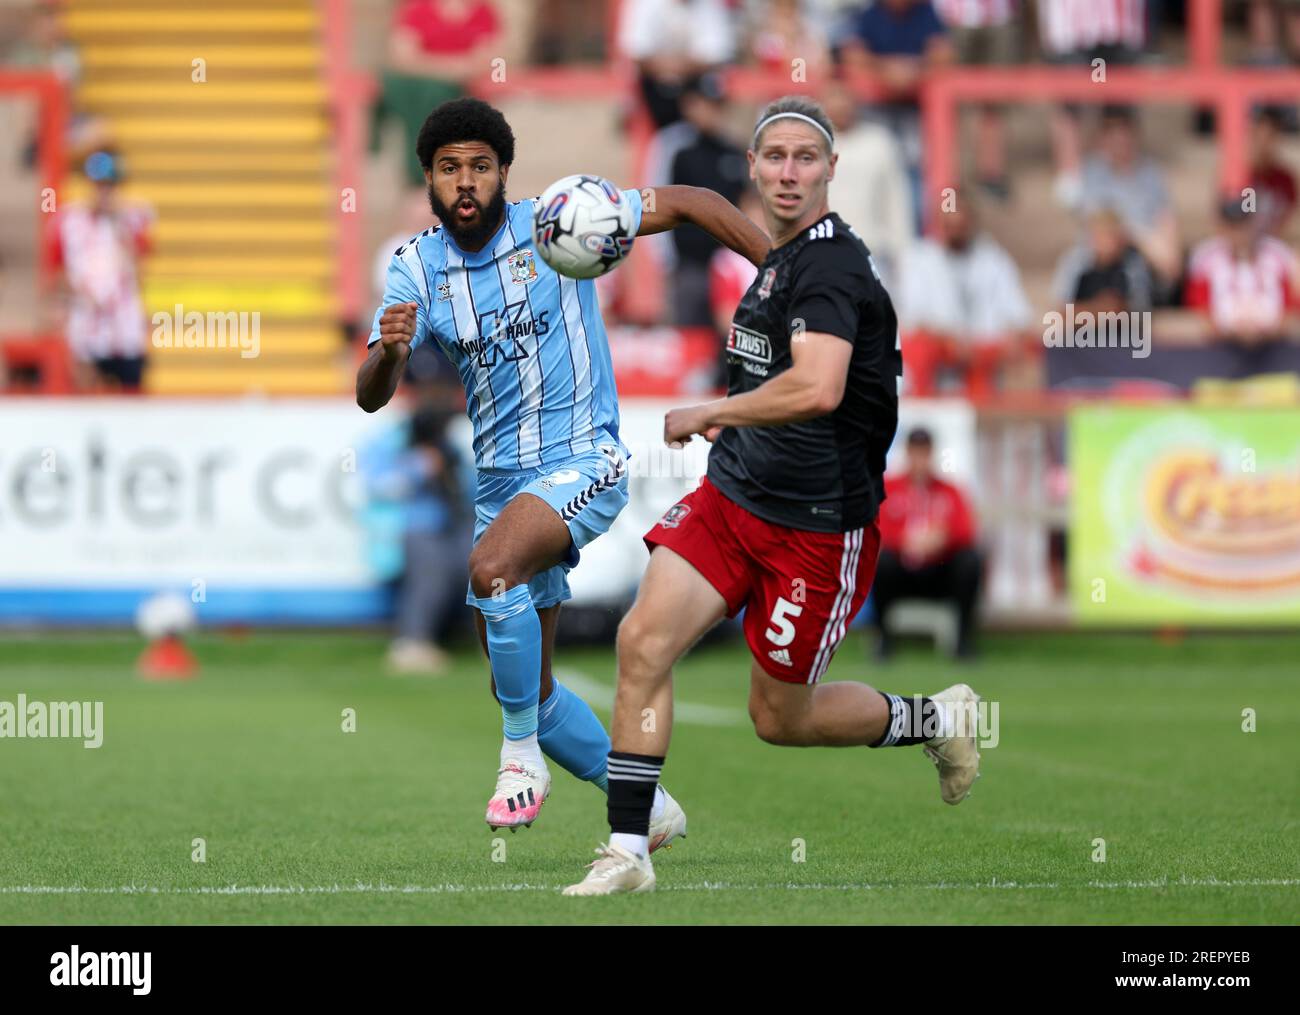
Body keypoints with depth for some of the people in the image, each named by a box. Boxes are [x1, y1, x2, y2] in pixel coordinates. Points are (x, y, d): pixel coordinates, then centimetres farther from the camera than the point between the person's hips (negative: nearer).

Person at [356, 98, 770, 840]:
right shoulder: (418, 267, 0)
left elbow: (689, 204, -4)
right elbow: (371, 397, -8)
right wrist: (389, 352, -32)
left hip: (583, 460, -6)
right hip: (500, 477, 6)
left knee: (491, 565, -34)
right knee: (527, 689, 9)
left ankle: (523, 752, -18)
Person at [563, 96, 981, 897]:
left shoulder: (831, 263, -19)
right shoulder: (778, 258, 11)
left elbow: (817, 389, -34)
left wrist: (707, 414, -22)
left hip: (819, 524, -8)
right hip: (732, 495, 8)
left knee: (781, 718, 4)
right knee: (644, 641, -11)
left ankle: (938, 720, 30)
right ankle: (627, 852, -7)